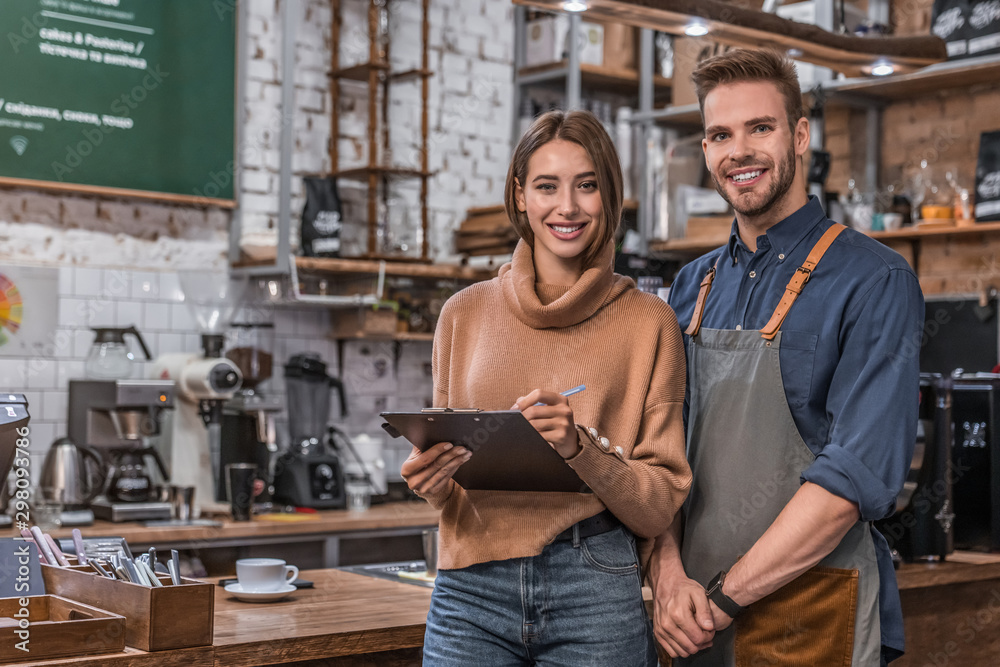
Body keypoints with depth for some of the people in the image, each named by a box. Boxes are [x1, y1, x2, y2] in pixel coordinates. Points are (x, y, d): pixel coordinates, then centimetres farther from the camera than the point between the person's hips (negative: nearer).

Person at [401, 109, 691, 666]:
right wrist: (433, 483, -7)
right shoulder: (466, 313, 7)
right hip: (472, 594, 2)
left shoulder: (648, 321, 1)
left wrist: (579, 447, -17)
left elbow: (660, 505, -1)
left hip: (597, 596, -1)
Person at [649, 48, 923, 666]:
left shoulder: (875, 280, -9)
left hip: (810, 612, -5)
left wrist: (722, 595, -16)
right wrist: (669, 574, -8)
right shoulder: (693, 287, 9)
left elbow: (859, 475, -17)